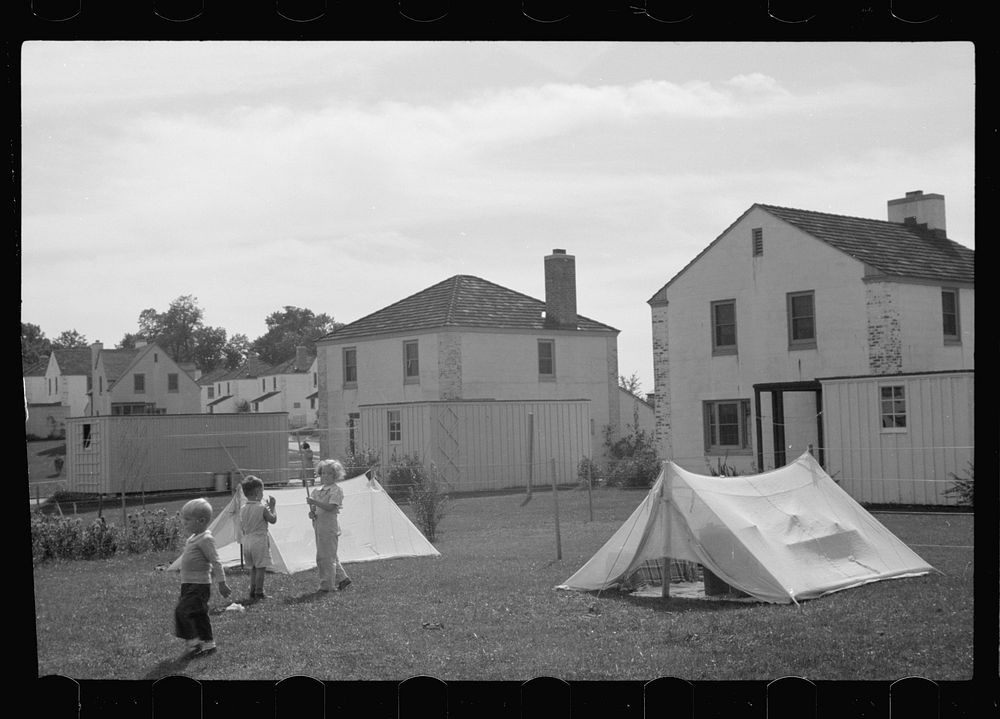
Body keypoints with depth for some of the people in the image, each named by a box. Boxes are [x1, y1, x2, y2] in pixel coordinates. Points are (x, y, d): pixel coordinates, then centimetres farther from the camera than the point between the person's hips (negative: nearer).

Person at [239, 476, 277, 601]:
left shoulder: (243, 509, 4)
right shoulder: (262, 508, -14)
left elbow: (242, 528, 10)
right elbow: (273, 519, -2)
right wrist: (272, 507, 6)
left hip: (247, 540, 6)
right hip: (260, 540, -6)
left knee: (253, 568, 16)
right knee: (261, 568, 1)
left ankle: (252, 592, 17)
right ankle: (259, 592, 2)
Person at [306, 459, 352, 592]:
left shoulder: (336, 490, -8)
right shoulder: (318, 490, 15)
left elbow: (330, 507, -20)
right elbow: (314, 508, 20)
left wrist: (314, 502, -24)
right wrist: (311, 512, -3)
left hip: (330, 526, -8)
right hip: (319, 525, 8)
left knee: (327, 557, -5)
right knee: (326, 557, 14)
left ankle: (327, 585, 2)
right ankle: (342, 578, 24)